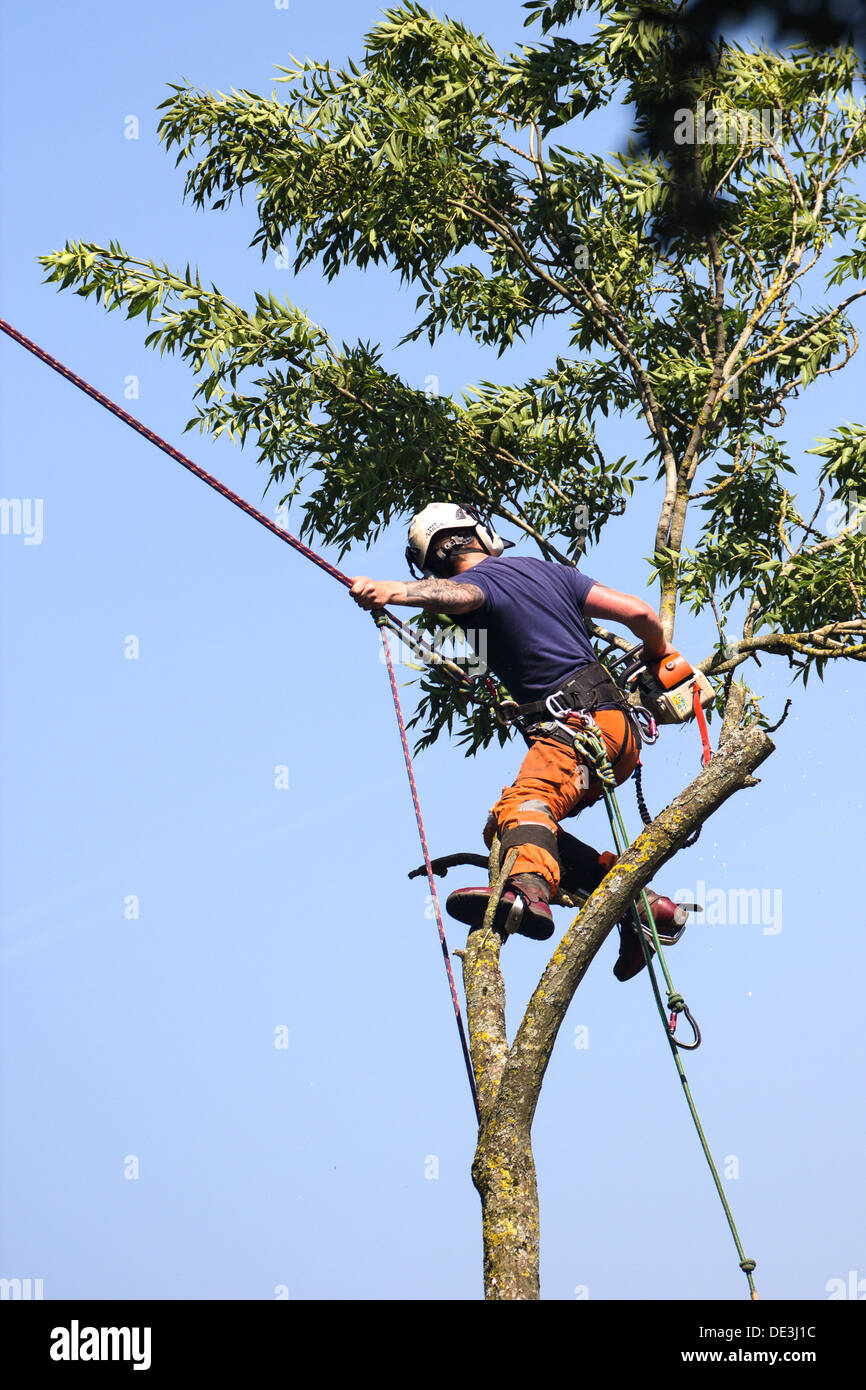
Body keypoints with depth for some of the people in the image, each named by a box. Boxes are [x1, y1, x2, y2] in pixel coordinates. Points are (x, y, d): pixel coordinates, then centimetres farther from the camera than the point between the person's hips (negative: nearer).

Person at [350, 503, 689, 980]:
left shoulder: (477, 583, 1)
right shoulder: (548, 570, 20)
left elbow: (455, 594, -26)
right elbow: (638, 612, 17)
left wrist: (390, 592, -43)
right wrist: (659, 653, 37)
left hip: (576, 725, -8)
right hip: (619, 723, 8)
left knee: (524, 803, -32)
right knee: (501, 831, 12)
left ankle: (529, 892, -65)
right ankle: (642, 902, 5)